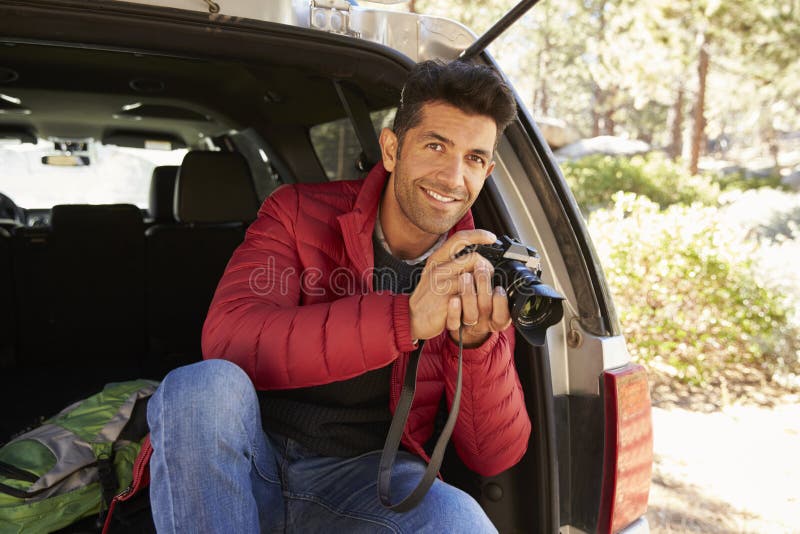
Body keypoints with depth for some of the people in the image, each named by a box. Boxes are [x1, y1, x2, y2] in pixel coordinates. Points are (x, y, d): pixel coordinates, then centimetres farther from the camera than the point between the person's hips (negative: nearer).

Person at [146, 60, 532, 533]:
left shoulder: (478, 276, -2)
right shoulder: (299, 212, -5)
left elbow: (495, 457, -5)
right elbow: (226, 340, -23)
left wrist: (479, 341, -25)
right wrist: (406, 317, -33)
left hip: (365, 477, 0)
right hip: (249, 462, 1)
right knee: (204, 386, -30)